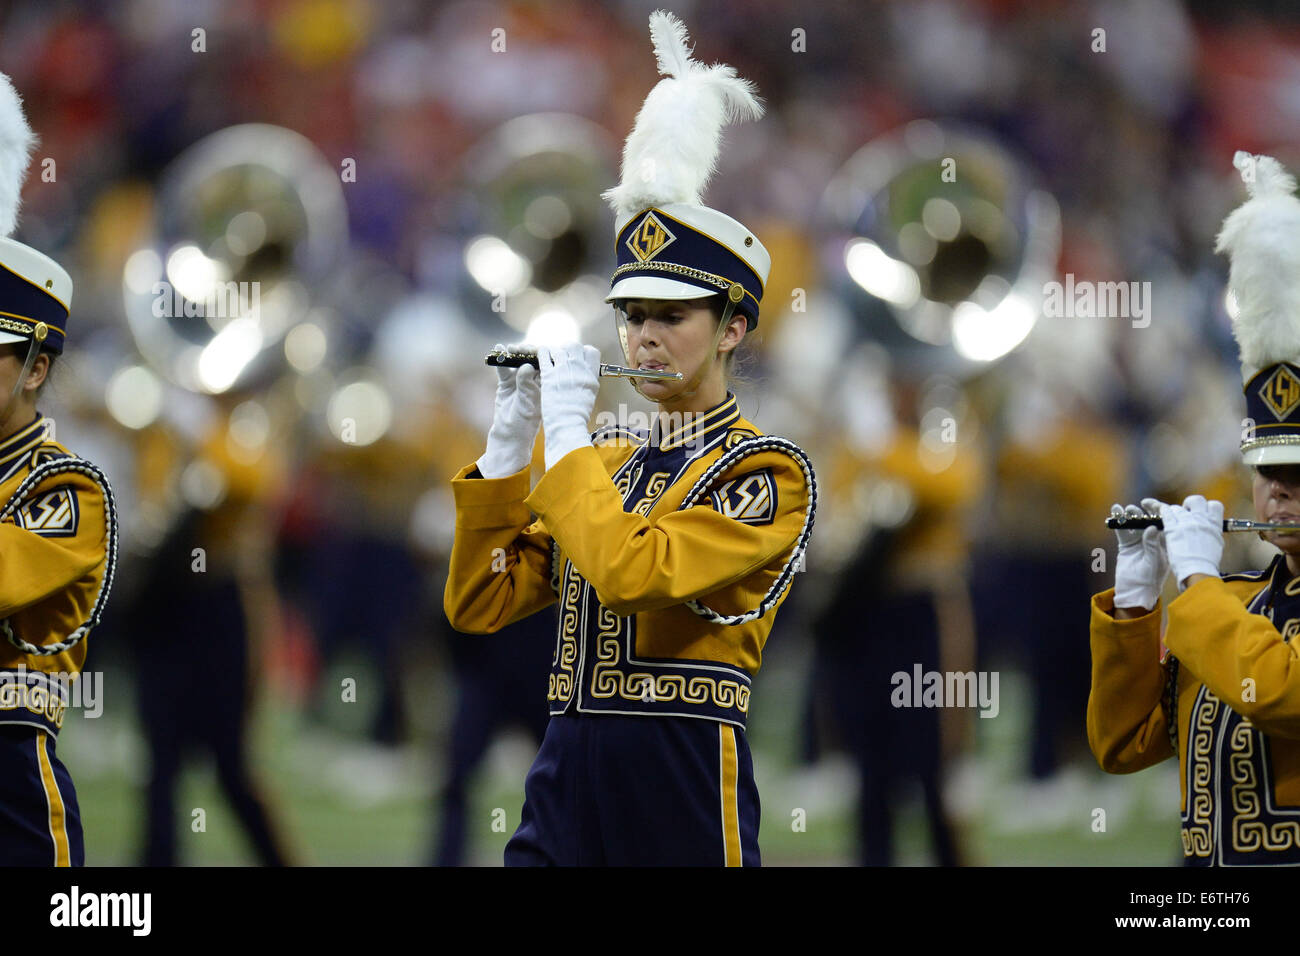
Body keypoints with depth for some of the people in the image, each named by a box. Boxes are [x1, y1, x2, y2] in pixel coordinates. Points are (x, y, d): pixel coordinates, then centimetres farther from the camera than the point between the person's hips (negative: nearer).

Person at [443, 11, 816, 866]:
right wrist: (511, 440, 5)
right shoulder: (604, 460, 17)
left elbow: (632, 573, -20)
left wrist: (567, 430, -11)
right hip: (568, 785, 6)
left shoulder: (768, 472, -5)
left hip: (682, 795, -6)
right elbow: (480, 604, 12)